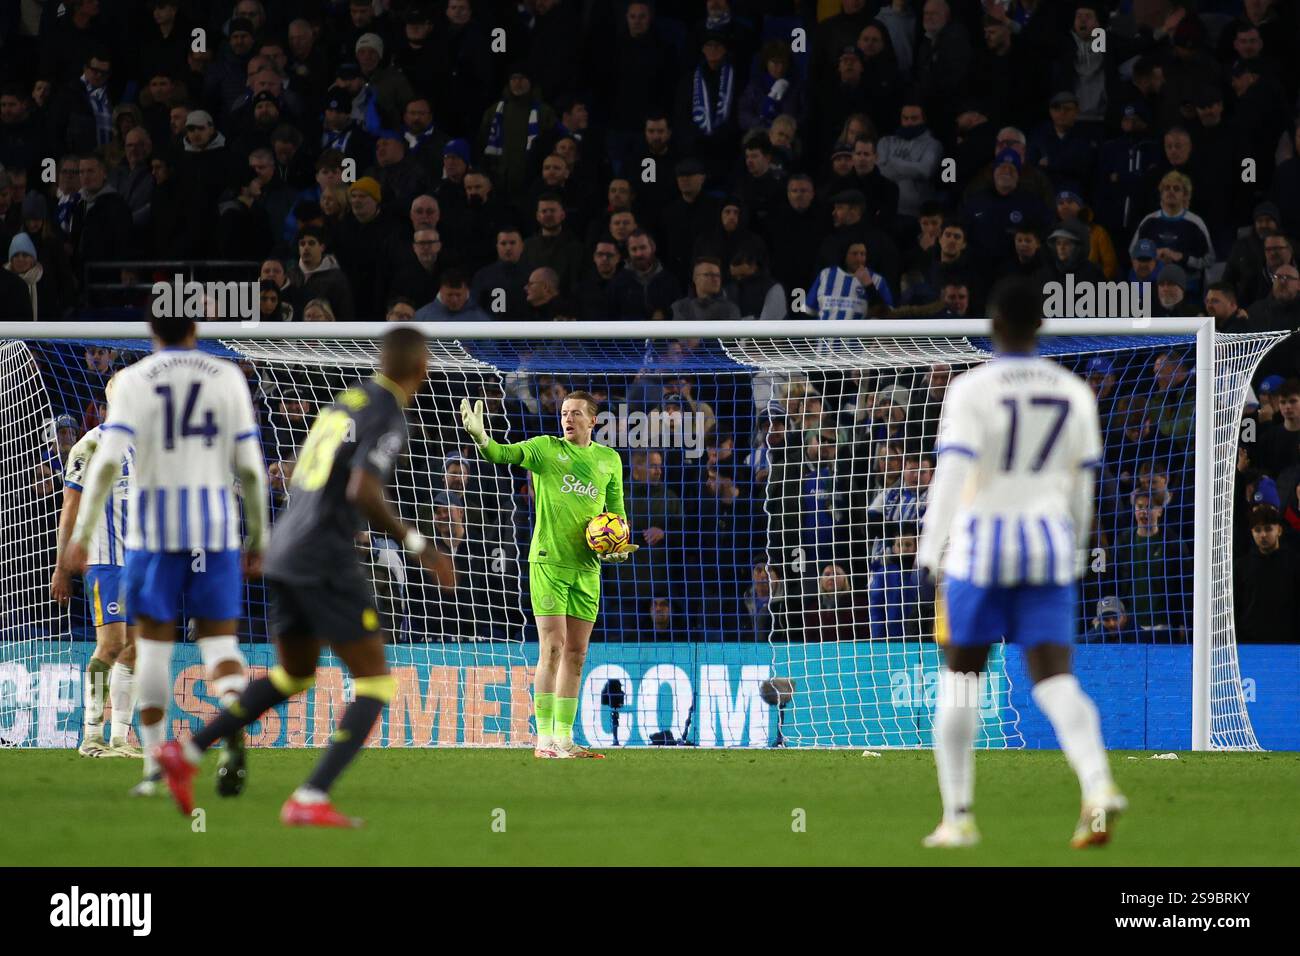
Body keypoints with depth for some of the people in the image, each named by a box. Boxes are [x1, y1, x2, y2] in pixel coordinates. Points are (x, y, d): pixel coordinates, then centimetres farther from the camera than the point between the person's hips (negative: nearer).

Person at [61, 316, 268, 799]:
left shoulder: (134, 380, 0)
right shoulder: (228, 377, 5)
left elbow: (107, 461, -10)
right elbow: (250, 468, 4)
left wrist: (81, 535, -6)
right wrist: (258, 539, 13)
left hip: (155, 524, -1)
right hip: (215, 526, 1)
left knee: (154, 641, 9)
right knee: (219, 638, 4)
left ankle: (154, 764, 7)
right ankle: (234, 728, -26)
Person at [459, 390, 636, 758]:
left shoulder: (609, 459, 12)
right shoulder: (545, 448, 0)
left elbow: (617, 509, 21)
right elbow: (504, 454, -16)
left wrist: (621, 546, 3)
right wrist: (481, 438, -37)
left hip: (587, 566, 5)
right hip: (549, 560, -5)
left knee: (576, 654, 6)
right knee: (553, 648, -10)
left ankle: (564, 738, 12)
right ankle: (544, 739, -9)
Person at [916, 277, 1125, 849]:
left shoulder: (971, 390, -8)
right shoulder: (1074, 394, 7)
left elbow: (952, 475, -17)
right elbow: (1082, 486, 13)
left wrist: (928, 553, -17)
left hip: (981, 546, -3)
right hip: (1049, 549, 3)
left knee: (960, 679, 11)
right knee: (1055, 681, -1)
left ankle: (958, 817, 10)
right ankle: (1098, 787, -26)